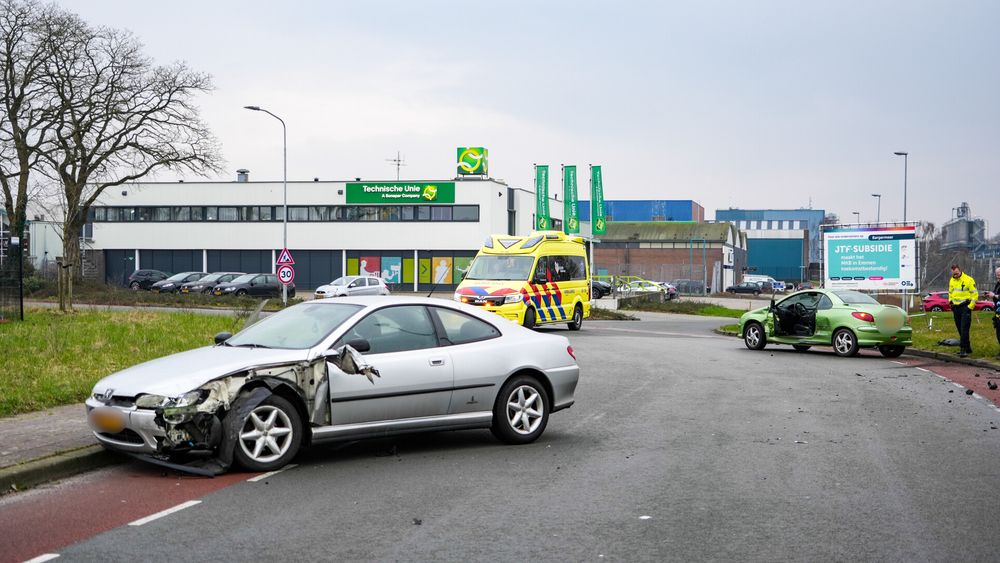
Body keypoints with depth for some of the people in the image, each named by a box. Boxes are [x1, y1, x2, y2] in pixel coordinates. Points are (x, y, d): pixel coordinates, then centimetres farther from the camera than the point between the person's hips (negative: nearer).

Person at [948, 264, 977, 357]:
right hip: (956, 308, 7)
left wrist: (970, 307, -12)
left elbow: (975, 294, -8)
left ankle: (964, 349, -15)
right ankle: (967, 348, 20)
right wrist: (950, 302, 11)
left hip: (965, 307, -7)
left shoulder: (969, 280, -9)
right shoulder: (951, 281, 11)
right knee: (960, 329, 10)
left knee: (964, 329, -13)